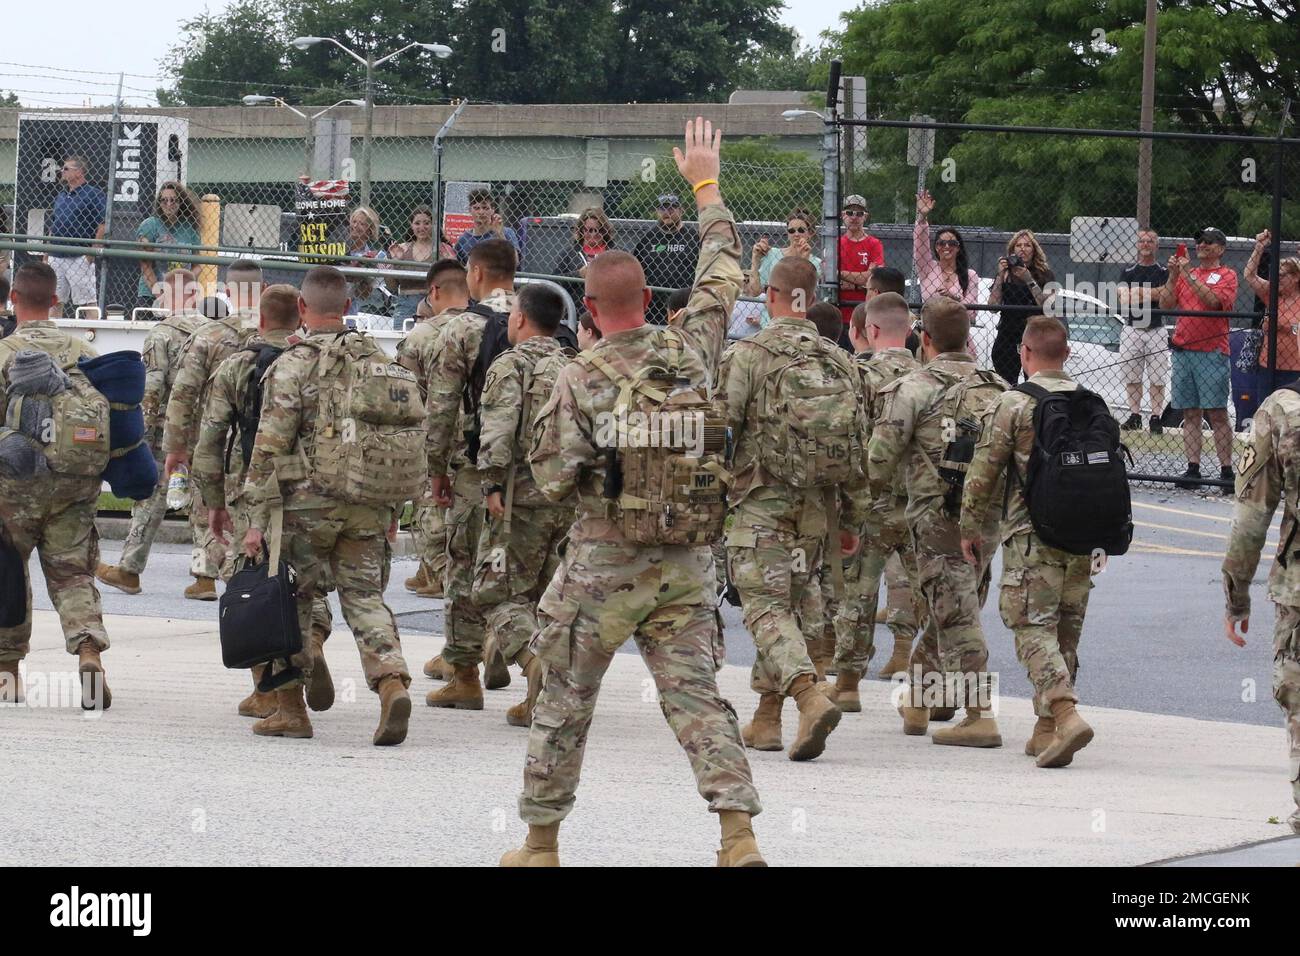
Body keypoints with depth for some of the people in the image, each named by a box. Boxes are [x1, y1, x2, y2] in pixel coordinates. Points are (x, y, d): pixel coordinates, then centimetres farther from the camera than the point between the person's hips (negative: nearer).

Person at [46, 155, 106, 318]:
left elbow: (103, 225, -11)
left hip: (80, 257, -8)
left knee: (88, 302, -8)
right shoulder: (60, 197, 19)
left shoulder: (94, 195, -5)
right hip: (56, 257, 8)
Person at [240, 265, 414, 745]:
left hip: (307, 503, -4)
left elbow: (270, 447, -12)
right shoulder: (378, 360, 9)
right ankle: (391, 682, -18)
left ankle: (290, 707, 15)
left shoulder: (293, 366, -9)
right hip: (368, 506, 4)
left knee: (291, 602, 9)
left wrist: (258, 518, -9)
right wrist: (392, 509, 20)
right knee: (365, 596, 5)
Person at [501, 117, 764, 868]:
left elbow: (553, 481, -13)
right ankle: (740, 836, -11)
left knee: (565, 701, 9)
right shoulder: (689, 351, -2)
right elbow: (723, 273, 13)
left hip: (604, 561, -3)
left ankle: (541, 843, 17)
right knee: (697, 695, 2)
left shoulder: (581, 382, -12)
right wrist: (706, 186, 24)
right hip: (686, 562, 3)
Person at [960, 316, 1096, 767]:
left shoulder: (1015, 404, -7)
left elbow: (983, 472, -5)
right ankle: (1047, 729, 18)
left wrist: (971, 527, 7)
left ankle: (1065, 713, -26)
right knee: (1065, 632, 12)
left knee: (1034, 628, -7)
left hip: (1032, 534, -6)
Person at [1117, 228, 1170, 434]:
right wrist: (1154, 292, -11)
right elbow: (1123, 297, -5)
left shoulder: (1164, 272, 6)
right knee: (1132, 377, 3)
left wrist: (1137, 293, -11)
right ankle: (1134, 416, 10)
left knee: (1157, 378, -5)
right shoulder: (1128, 272, 11)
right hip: (1131, 330, 2)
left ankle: (1156, 418, -3)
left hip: (1157, 331, -2)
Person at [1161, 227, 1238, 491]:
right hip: (1183, 350, 5)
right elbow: (1166, 304, 10)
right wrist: (1173, 276, -2)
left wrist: (1189, 275, -16)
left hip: (1212, 352, -5)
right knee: (1190, 414, 3)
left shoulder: (1226, 275, 2)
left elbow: (1211, 300, -15)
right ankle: (1193, 469, 4)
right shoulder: (1185, 273, 18)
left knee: (1217, 414, -7)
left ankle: (1226, 471, -6)